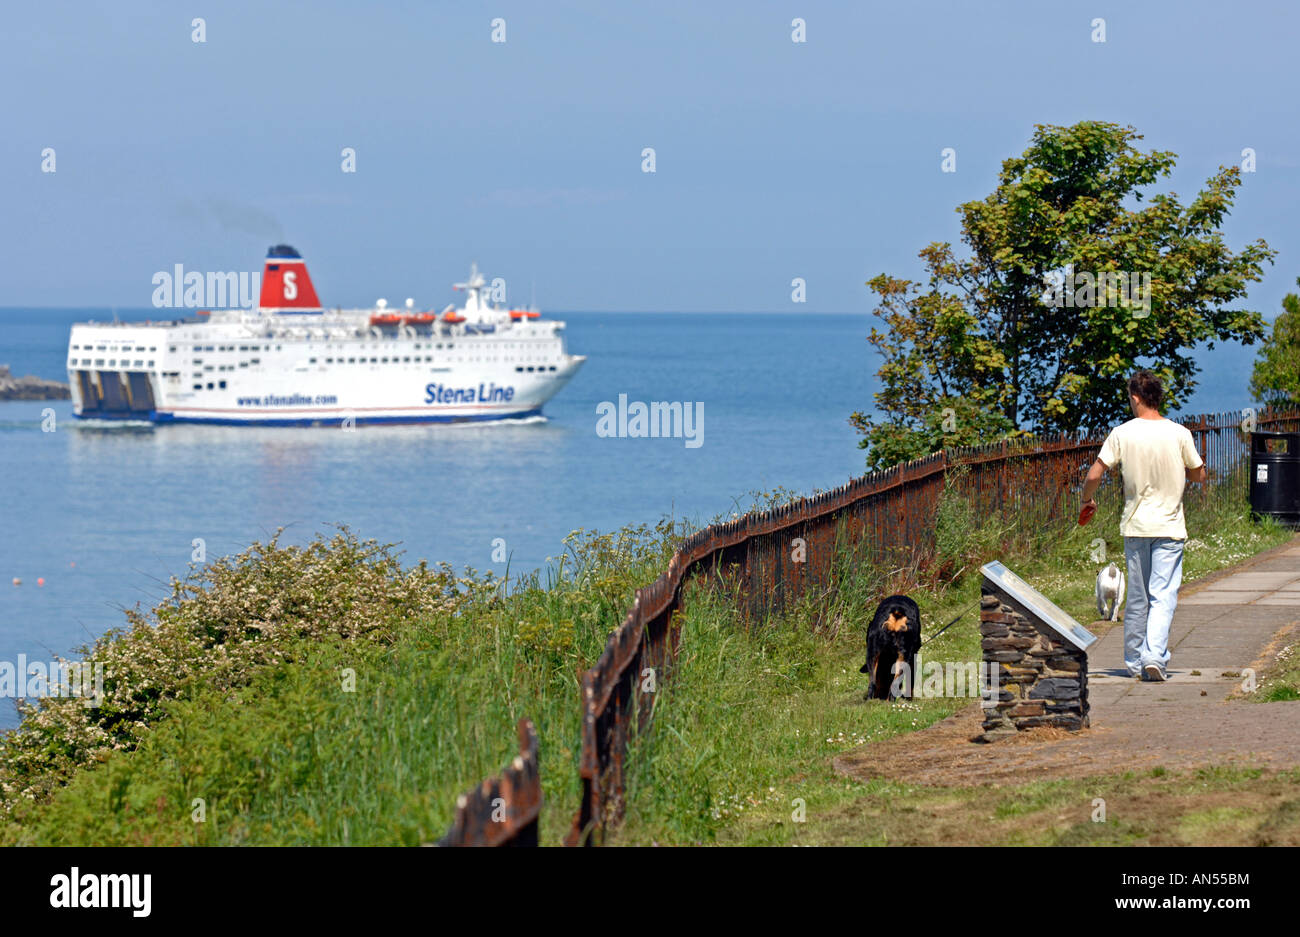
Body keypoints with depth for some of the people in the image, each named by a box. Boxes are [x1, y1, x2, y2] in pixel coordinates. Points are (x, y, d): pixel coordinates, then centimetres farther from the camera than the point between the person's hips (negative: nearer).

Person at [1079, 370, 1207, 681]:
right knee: (1163, 596, -3)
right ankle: (1154, 656, -19)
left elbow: (1095, 474, -6)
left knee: (1137, 598, 12)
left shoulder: (1121, 434, -5)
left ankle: (1134, 662, 19)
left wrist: (1087, 499, 14)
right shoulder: (1179, 434, -5)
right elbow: (1199, 474, 5)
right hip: (1170, 527, -1)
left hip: (1135, 526, 1)